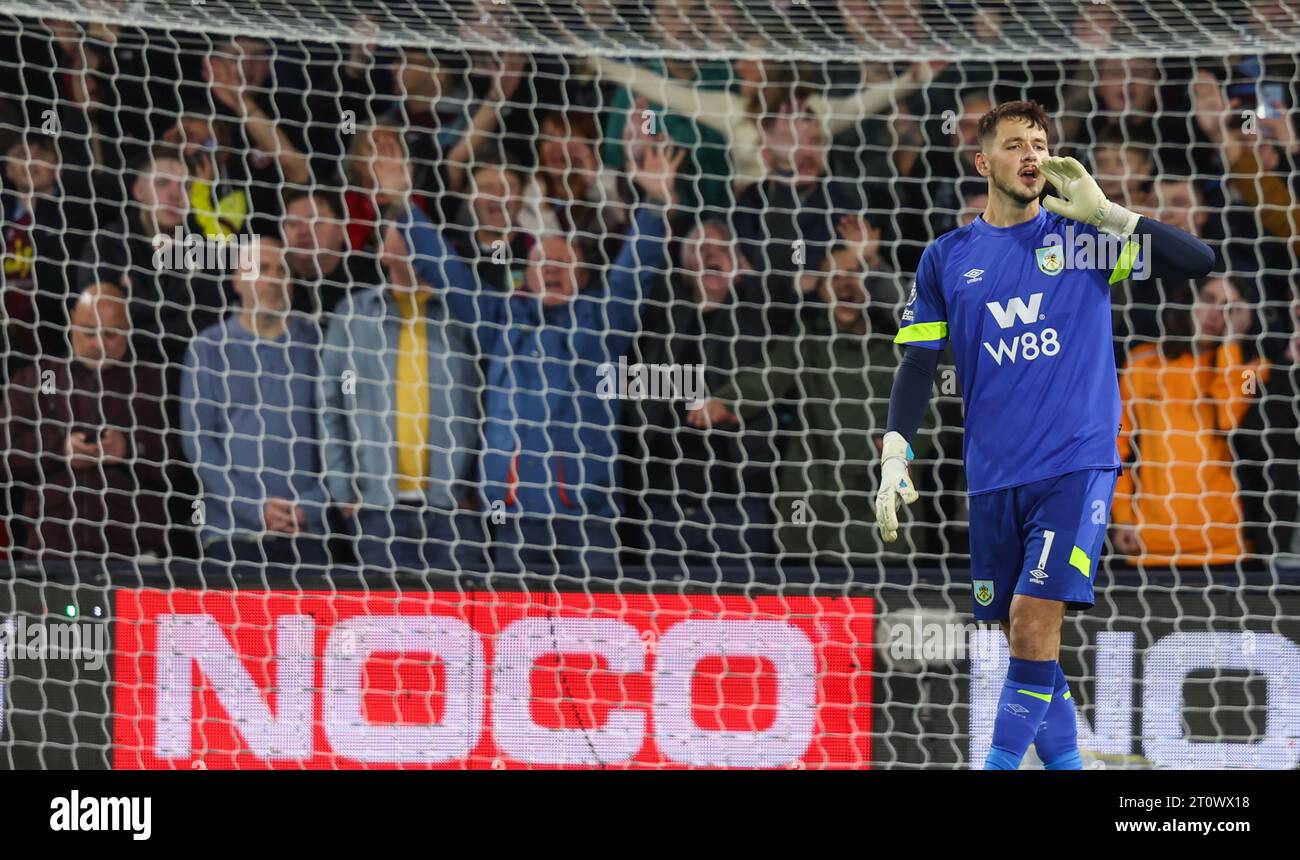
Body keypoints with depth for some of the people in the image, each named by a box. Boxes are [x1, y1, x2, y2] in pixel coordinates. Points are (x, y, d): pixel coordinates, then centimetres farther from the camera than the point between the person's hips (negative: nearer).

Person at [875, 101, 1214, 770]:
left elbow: (1197, 261, -5)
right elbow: (917, 364, 9)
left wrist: (1105, 213, -15)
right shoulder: (947, 258, 9)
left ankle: (1001, 762, -14)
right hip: (992, 478, 3)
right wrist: (895, 458, -3)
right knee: (1020, 633, 5)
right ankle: (1063, 762, 16)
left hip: (1077, 464, -3)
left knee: (1035, 616, -17)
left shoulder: (1083, 236, 3)